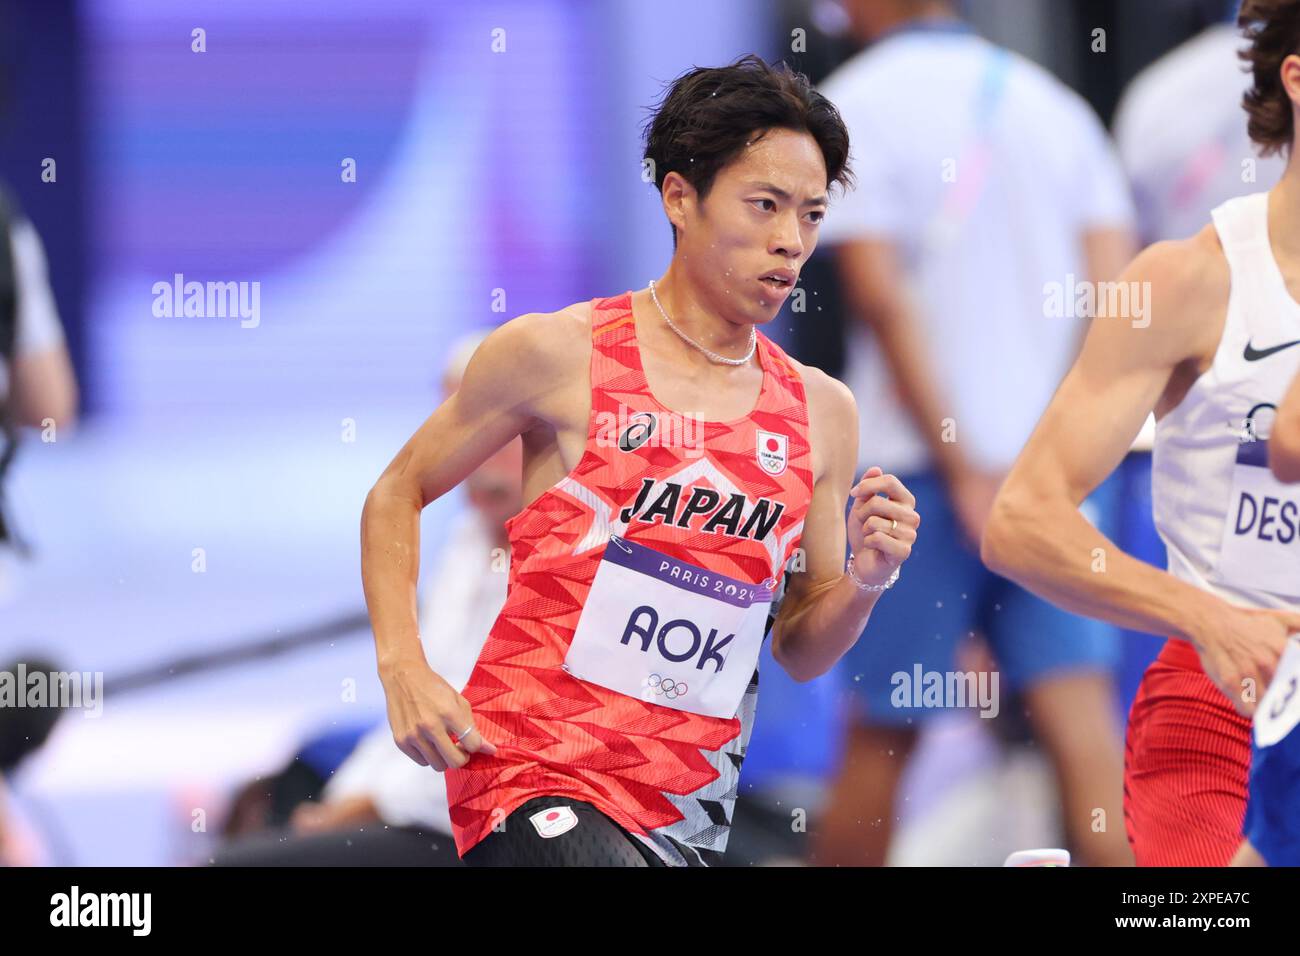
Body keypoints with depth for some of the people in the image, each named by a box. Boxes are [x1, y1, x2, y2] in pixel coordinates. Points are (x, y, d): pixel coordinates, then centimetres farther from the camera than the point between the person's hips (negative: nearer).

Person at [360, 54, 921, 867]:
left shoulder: (823, 413, 10)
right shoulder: (558, 355, -3)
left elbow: (801, 653, 17)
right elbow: (397, 496, 8)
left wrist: (864, 584, -5)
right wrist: (404, 668, -5)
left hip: (688, 819, 6)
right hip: (535, 770, -6)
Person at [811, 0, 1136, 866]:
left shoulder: (853, 106, -3)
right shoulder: (1057, 105, 11)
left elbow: (883, 300, -11)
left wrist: (965, 469, -11)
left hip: (920, 466, -3)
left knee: (879, 736, 6)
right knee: (1083, 730, -4)